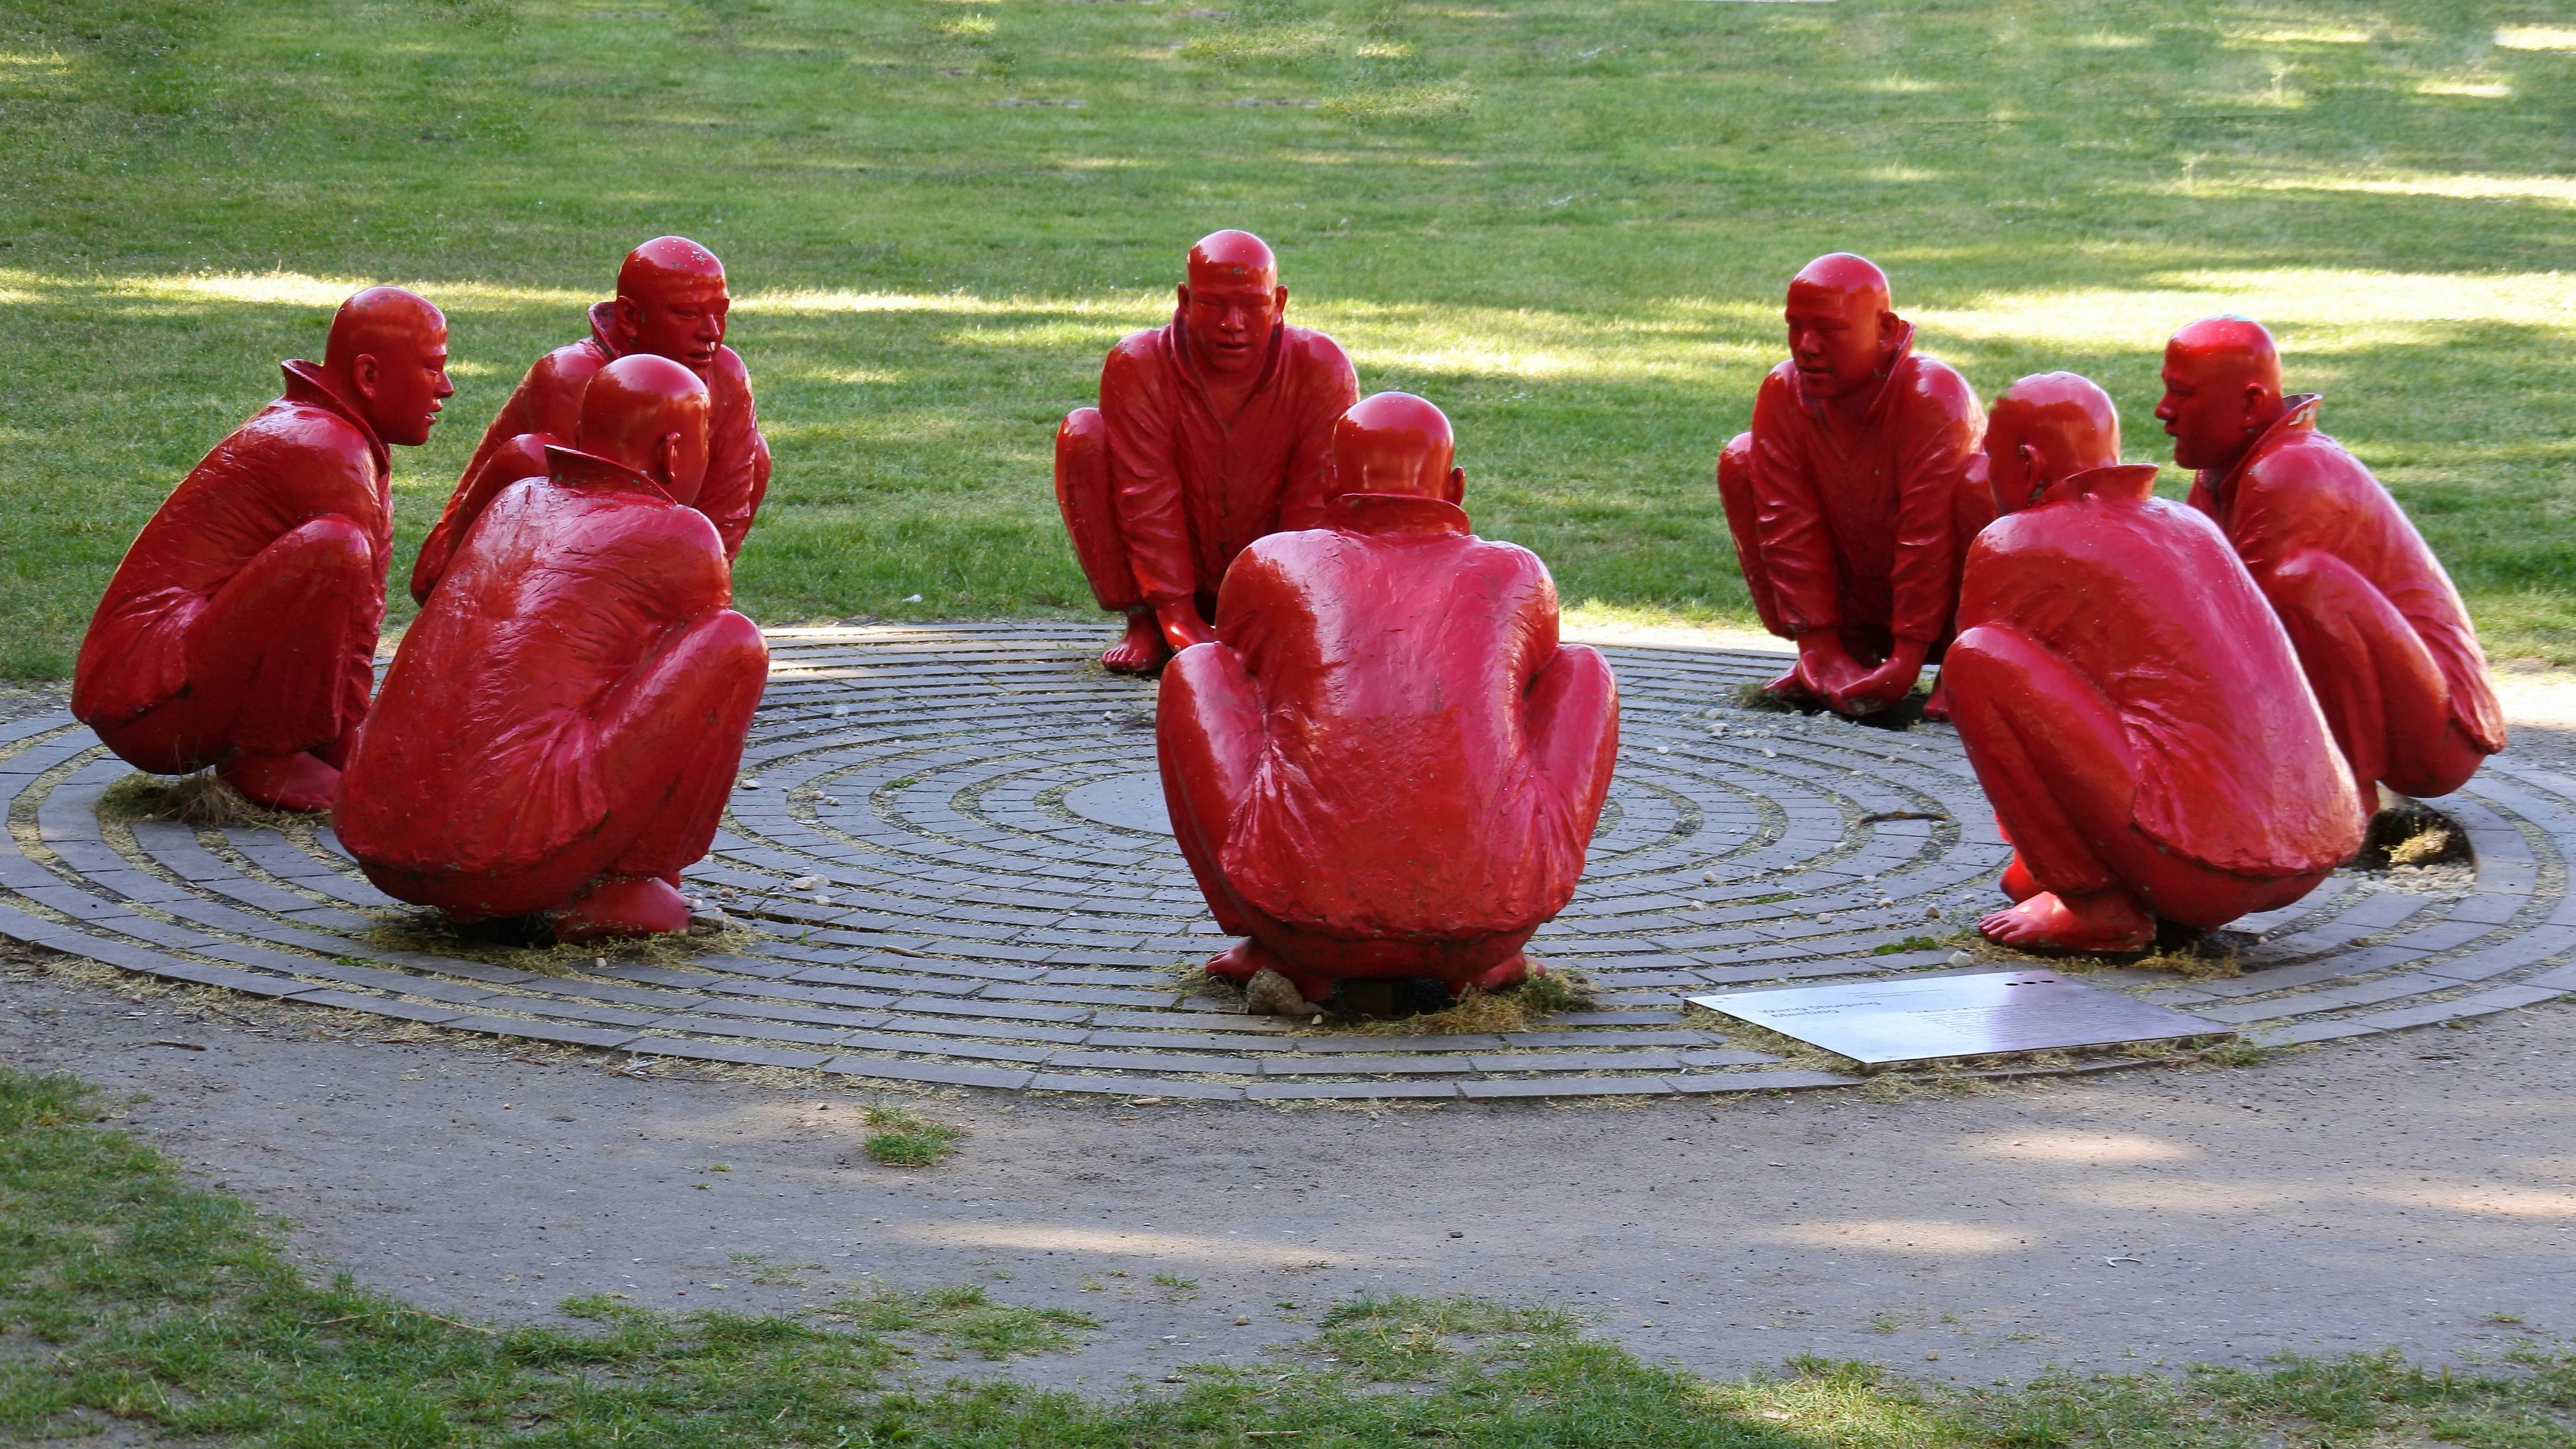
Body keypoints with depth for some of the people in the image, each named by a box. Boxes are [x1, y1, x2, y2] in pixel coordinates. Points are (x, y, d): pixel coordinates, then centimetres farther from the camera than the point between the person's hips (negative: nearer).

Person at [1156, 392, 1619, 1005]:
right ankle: (1482, 956, 14)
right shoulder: (1518, 576, 20)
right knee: (1582, 668, 24)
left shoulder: (1269, 564, 18)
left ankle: (1279, 949, 11)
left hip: (1307, 913, -1)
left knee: (1194, 670, 21)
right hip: (1492, 923, 1)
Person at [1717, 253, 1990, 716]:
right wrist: (1817, 645, -15)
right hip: (1857, 609, 5)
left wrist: (1908, 657, -27)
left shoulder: (1933, 395, -24)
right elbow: (1788, 522, -11)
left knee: (1979, 483, -32)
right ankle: (1845, 651, 1)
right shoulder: (1783, 391, -11)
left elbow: (1927, 533, -26)